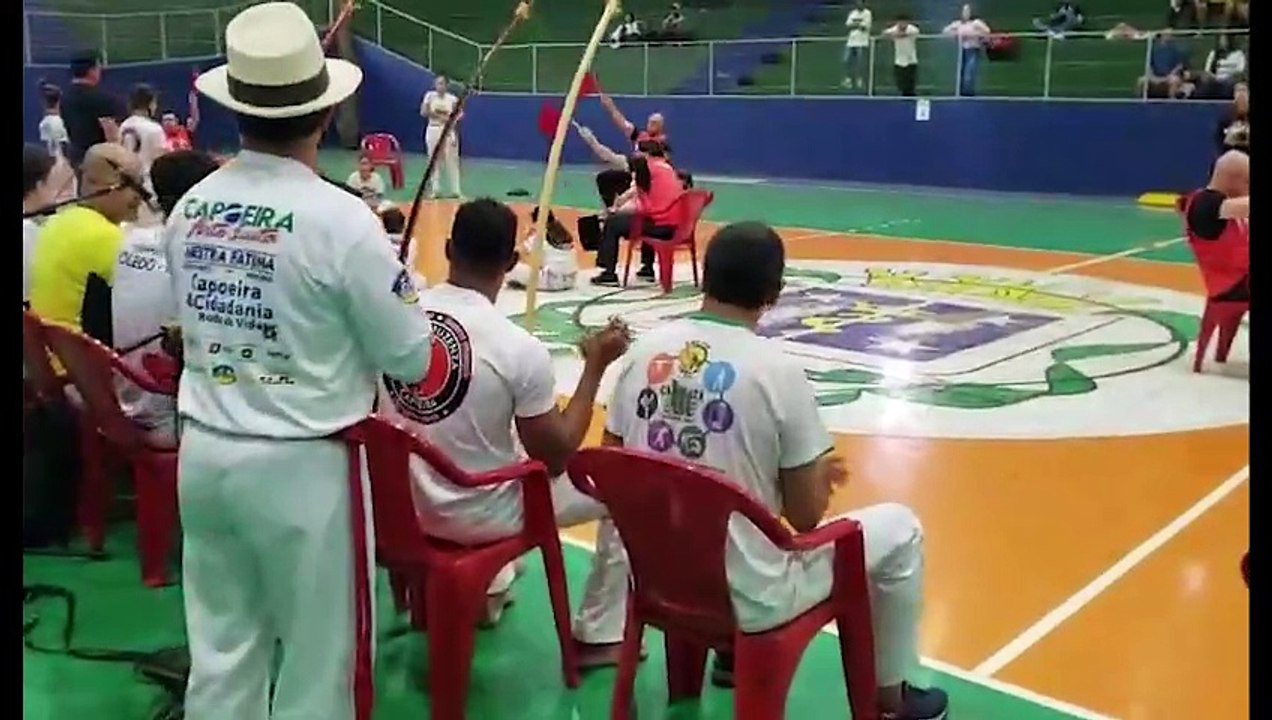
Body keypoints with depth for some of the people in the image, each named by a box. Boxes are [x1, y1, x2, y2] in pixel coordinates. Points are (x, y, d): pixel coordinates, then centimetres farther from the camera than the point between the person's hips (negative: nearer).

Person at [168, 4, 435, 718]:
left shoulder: (189, 209, 0)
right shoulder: (338, 217, -17)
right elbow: (412, 359, -10)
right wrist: (389, 279, 9)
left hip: (204, 451, 6)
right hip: (300, 463, -6)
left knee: (220, 649, 17)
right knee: (319, 655, 11)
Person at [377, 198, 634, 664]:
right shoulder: (518, 349, -24)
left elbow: (380, 410, 5)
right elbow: (555, 458, -13)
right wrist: (595, 367, -8)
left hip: (405, 502, 6)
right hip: (481, 517, -6)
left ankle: (489, 595, 47)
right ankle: (598, 636, 23)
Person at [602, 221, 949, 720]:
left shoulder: (646, 348, -5)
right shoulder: (777, 370, -19)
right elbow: (804, 516, -13)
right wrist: (818, 474, 10)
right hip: (751, 600, -5)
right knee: (900, 529, 15)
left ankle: (731, 653, 46)